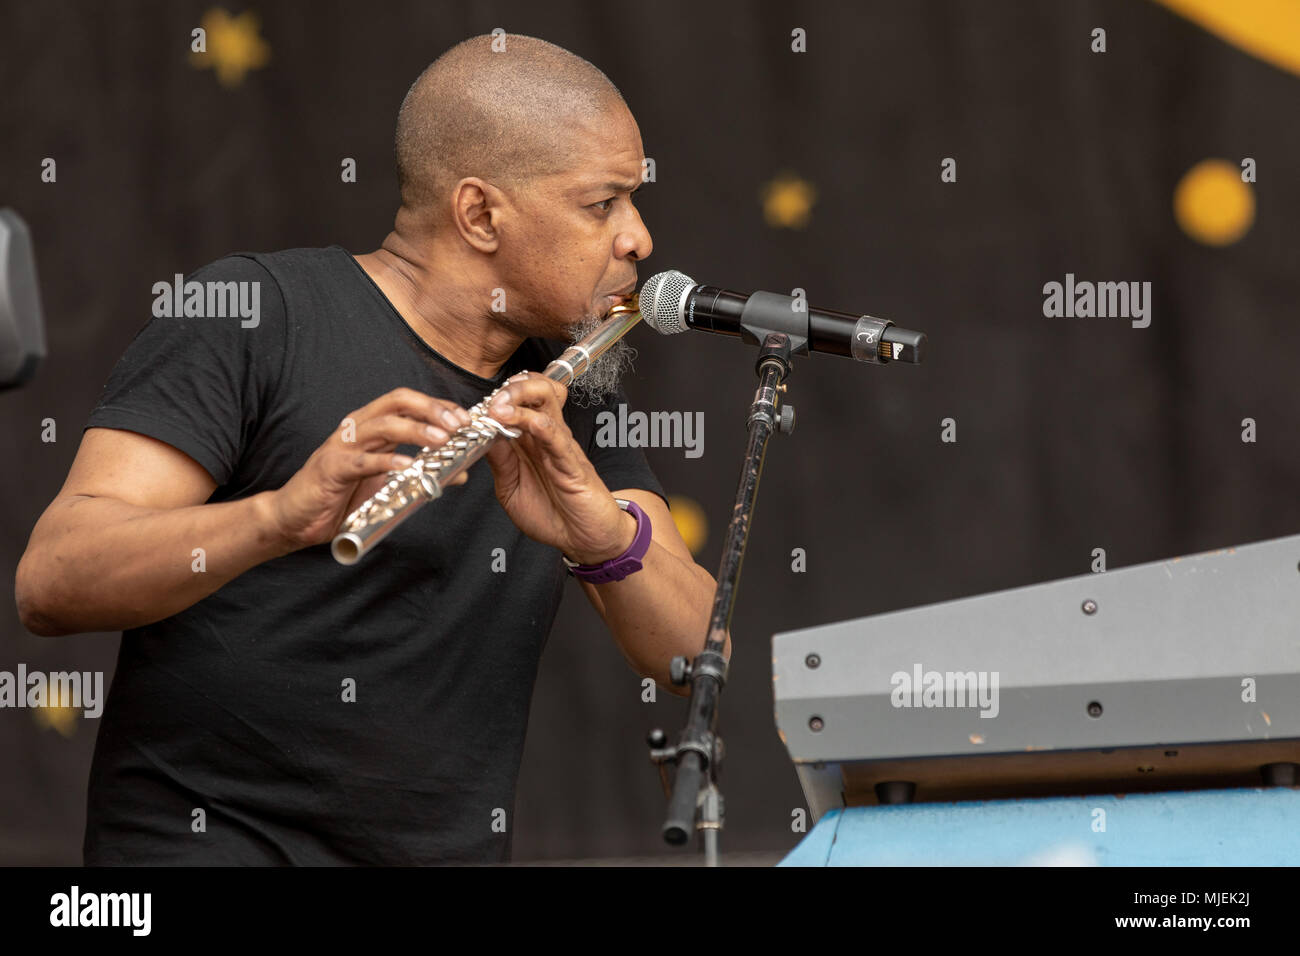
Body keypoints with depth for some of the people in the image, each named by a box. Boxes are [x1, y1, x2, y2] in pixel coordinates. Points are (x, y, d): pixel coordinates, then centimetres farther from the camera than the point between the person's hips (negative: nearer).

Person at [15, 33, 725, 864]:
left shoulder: (572, 392, 11)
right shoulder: (254, 317, -6)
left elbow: (705, 657, 2)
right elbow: (50, 584, -16)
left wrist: (608, 537, -18)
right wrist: (284, 515, -31)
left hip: (452, 851, 5)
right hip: (208, 840, -5)